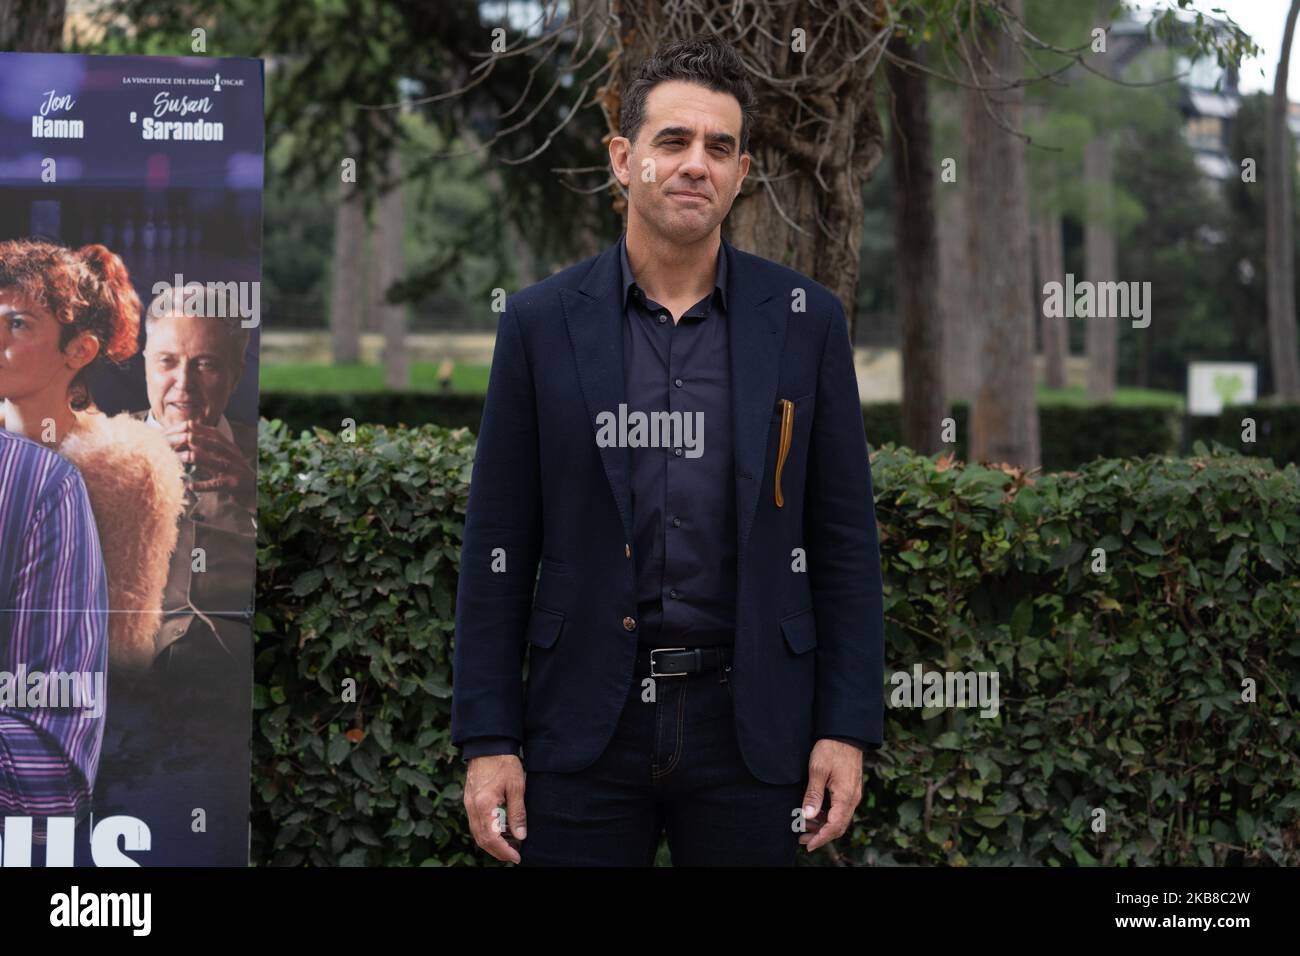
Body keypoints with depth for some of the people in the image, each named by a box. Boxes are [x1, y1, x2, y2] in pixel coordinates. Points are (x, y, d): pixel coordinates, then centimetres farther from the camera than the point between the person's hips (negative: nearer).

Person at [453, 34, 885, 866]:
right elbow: (499, 546, 2)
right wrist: (488, 740, -2)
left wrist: (847, 729, -2)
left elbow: (844, 539, 3)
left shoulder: (805, 319, 2)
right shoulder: (542, 322, 2)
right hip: (586, 723, 0)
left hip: (749, 722, 0)